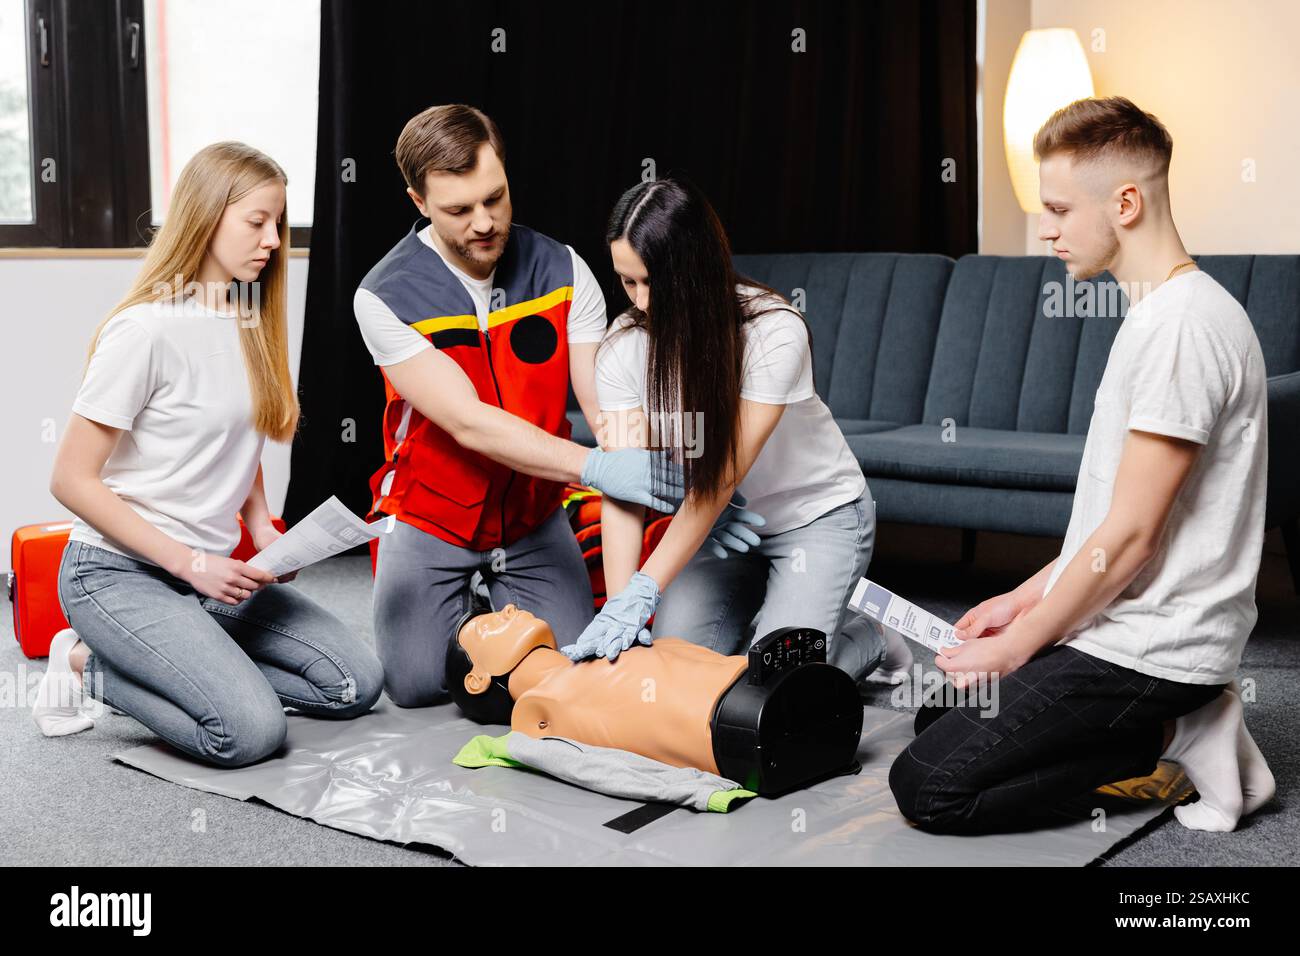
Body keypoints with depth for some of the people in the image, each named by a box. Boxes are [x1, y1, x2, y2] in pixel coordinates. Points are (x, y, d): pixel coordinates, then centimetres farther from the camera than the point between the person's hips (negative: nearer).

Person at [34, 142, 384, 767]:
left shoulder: (250, 324, 6)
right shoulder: (146, 330, -16)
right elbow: (72, 480, -15)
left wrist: (263, 532, 0)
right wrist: (189, 563, -17)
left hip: (212, 568, 8)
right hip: (118, 572, -8)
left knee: (357, 684, -4)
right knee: (250, 731, -24)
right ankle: (91, 665, 1)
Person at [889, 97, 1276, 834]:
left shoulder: (1182, 324, -21)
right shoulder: (1165, 311, 12)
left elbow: (1130, 534, -21)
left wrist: (1017, 646, -12)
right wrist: (1028, 597, 13)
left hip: (1148, 646, -10)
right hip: (1135, 627, 10)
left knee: (927, 787, -12)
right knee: (940, 715, 19)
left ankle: (1172, 734, -4)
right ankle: (1183, 718, 9)